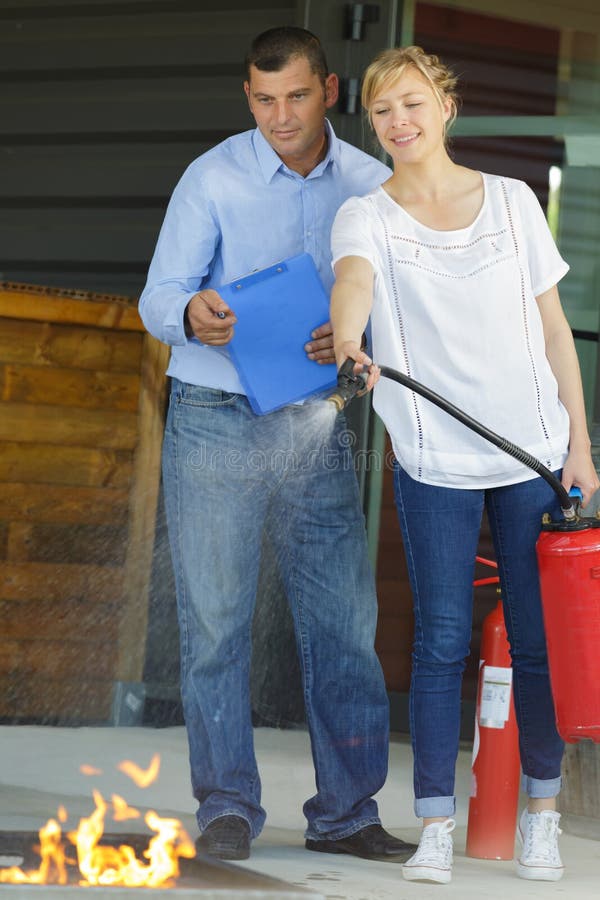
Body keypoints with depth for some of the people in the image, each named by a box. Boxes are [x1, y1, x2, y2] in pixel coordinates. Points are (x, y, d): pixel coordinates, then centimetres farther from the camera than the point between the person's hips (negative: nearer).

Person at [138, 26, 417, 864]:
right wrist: (191, 314, -31)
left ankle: (346, 811, 11)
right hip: (216, 420, -2)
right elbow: (158, 294, -7)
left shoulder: (369, 185, 5)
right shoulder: (212, 180, -3)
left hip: (315, 422, 2)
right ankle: (227, 809, 9)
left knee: (342, 617, 2)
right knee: (216, 619, 0)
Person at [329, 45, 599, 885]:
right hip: (434, 464, -1)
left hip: (532, 453, 1)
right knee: (442, 641, -3)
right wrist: (348, 345, -46)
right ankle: (436, 827, 3)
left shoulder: (513, 201, 6)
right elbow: (353, 279, -24)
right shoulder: (366, 216, 0)